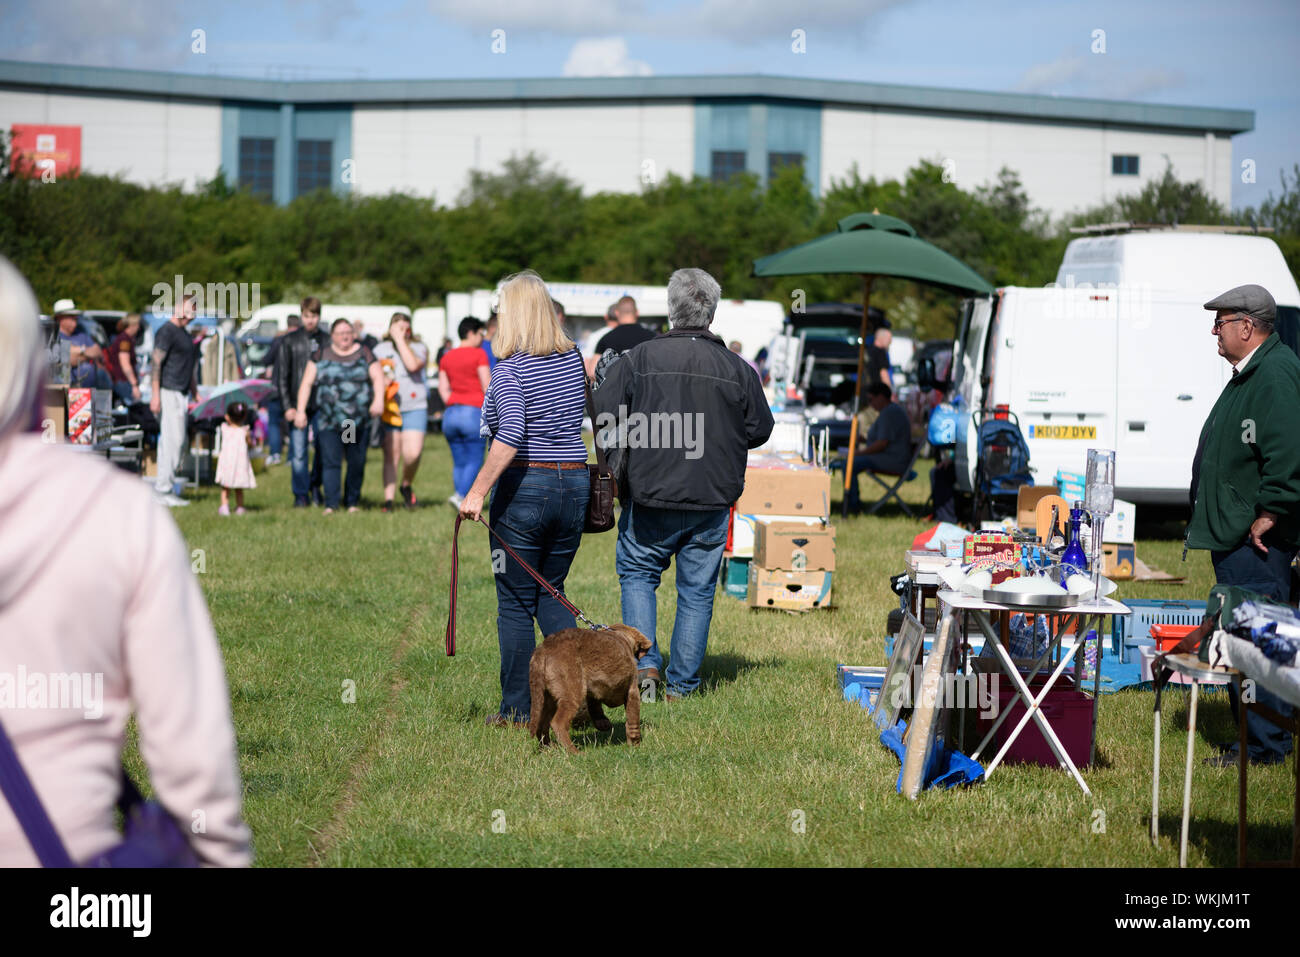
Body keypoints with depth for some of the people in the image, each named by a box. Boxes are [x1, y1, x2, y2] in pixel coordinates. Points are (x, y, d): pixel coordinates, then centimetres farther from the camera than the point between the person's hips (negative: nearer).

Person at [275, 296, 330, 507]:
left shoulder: (328, 341, 7)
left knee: (324, 448, -2)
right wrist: (287, 406, -4)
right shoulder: (290, 340, 5)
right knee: (298, 452, -3)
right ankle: (301, 495, 6)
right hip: (297, 404, -1)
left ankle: (315, 485, 21)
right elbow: (282, 376, 4)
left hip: (322, 406, 1)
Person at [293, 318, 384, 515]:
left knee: (357, 462, 4)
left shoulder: (364, 354, 10)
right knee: (331, 461, -9)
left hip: (360, 421, 1)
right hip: (330, 421, -1)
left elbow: (378, 378, 3)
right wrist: (300, 410, -1)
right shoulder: (321, 356, 10)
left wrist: (378, 399, -14)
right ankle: (331, 504, -10)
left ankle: (353, 502, 16)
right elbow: (306, 383, 8)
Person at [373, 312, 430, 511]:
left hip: (415, 407, -1)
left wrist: (400, 339, -10)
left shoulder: (418, 347, 6)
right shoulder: (380, 350, 13)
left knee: (412, 453, -15)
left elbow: (413, 365, -15)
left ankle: (407, 485, 13)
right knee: (391, 455, -3)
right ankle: (388, 500, -1)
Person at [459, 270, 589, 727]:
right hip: (574, 482, 6)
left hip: (524, 488, -6)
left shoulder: (510, 369, -14)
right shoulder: (573, 359, 6)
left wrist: (478, 491, -24)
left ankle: (517, 710, 9)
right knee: (550, 593, 18)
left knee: (515, 603, 4)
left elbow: (511, 437, -25)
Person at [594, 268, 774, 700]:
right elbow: (759, 431, 5)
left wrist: (628, 445, 13)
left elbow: (602, 415, -6)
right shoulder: (737, 368, -3)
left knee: (636, 572, 18)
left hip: (652, 496, -1)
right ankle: (682, 685, 14)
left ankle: (645, 660, 3)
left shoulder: (639, 359, -7)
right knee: (698, 591, 10)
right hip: (713, 502, 1)